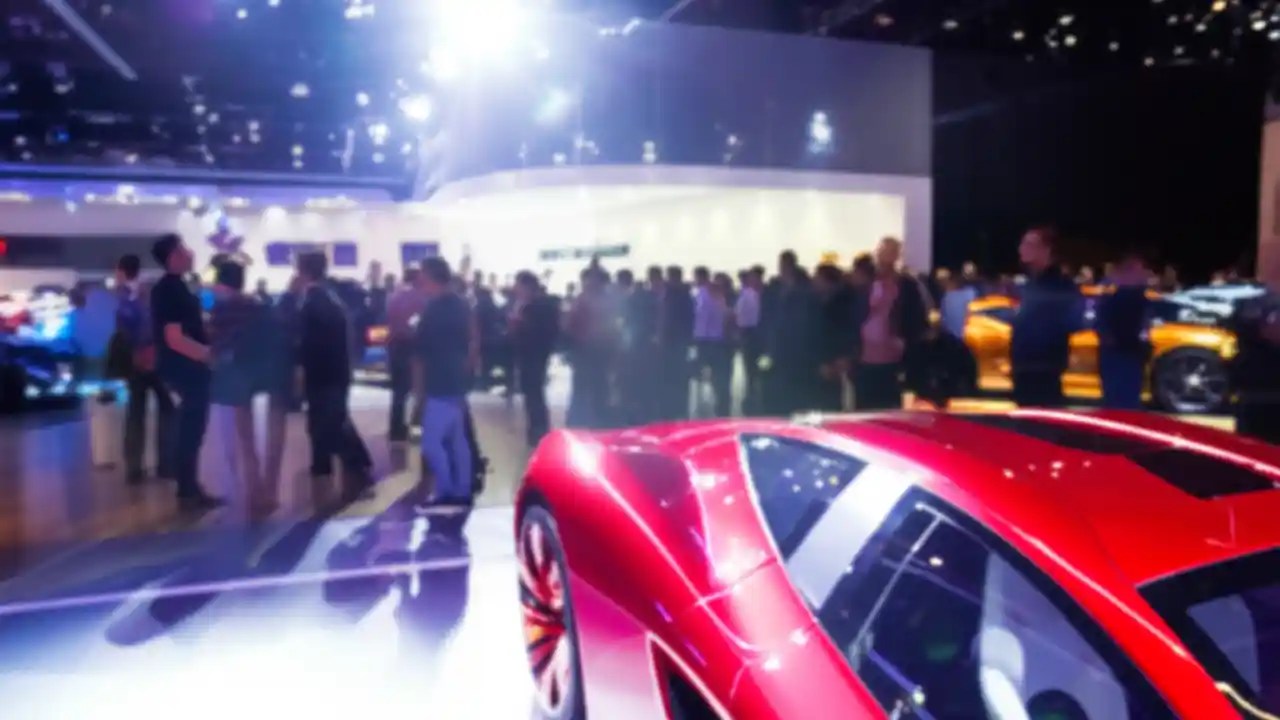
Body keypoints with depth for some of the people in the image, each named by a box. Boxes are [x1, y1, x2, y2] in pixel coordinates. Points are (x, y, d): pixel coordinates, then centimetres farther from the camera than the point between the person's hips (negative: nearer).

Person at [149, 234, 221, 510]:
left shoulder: (175, 287, 12)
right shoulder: (170, 290, -18)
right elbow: (175, 339, -25)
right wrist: (210, 353, -20)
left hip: (189, 368, 10)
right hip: (186, 369, -10)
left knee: (191, 429, 14)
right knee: (191, 430, -2)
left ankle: (189, 488, 22)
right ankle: (188, 492, 7)